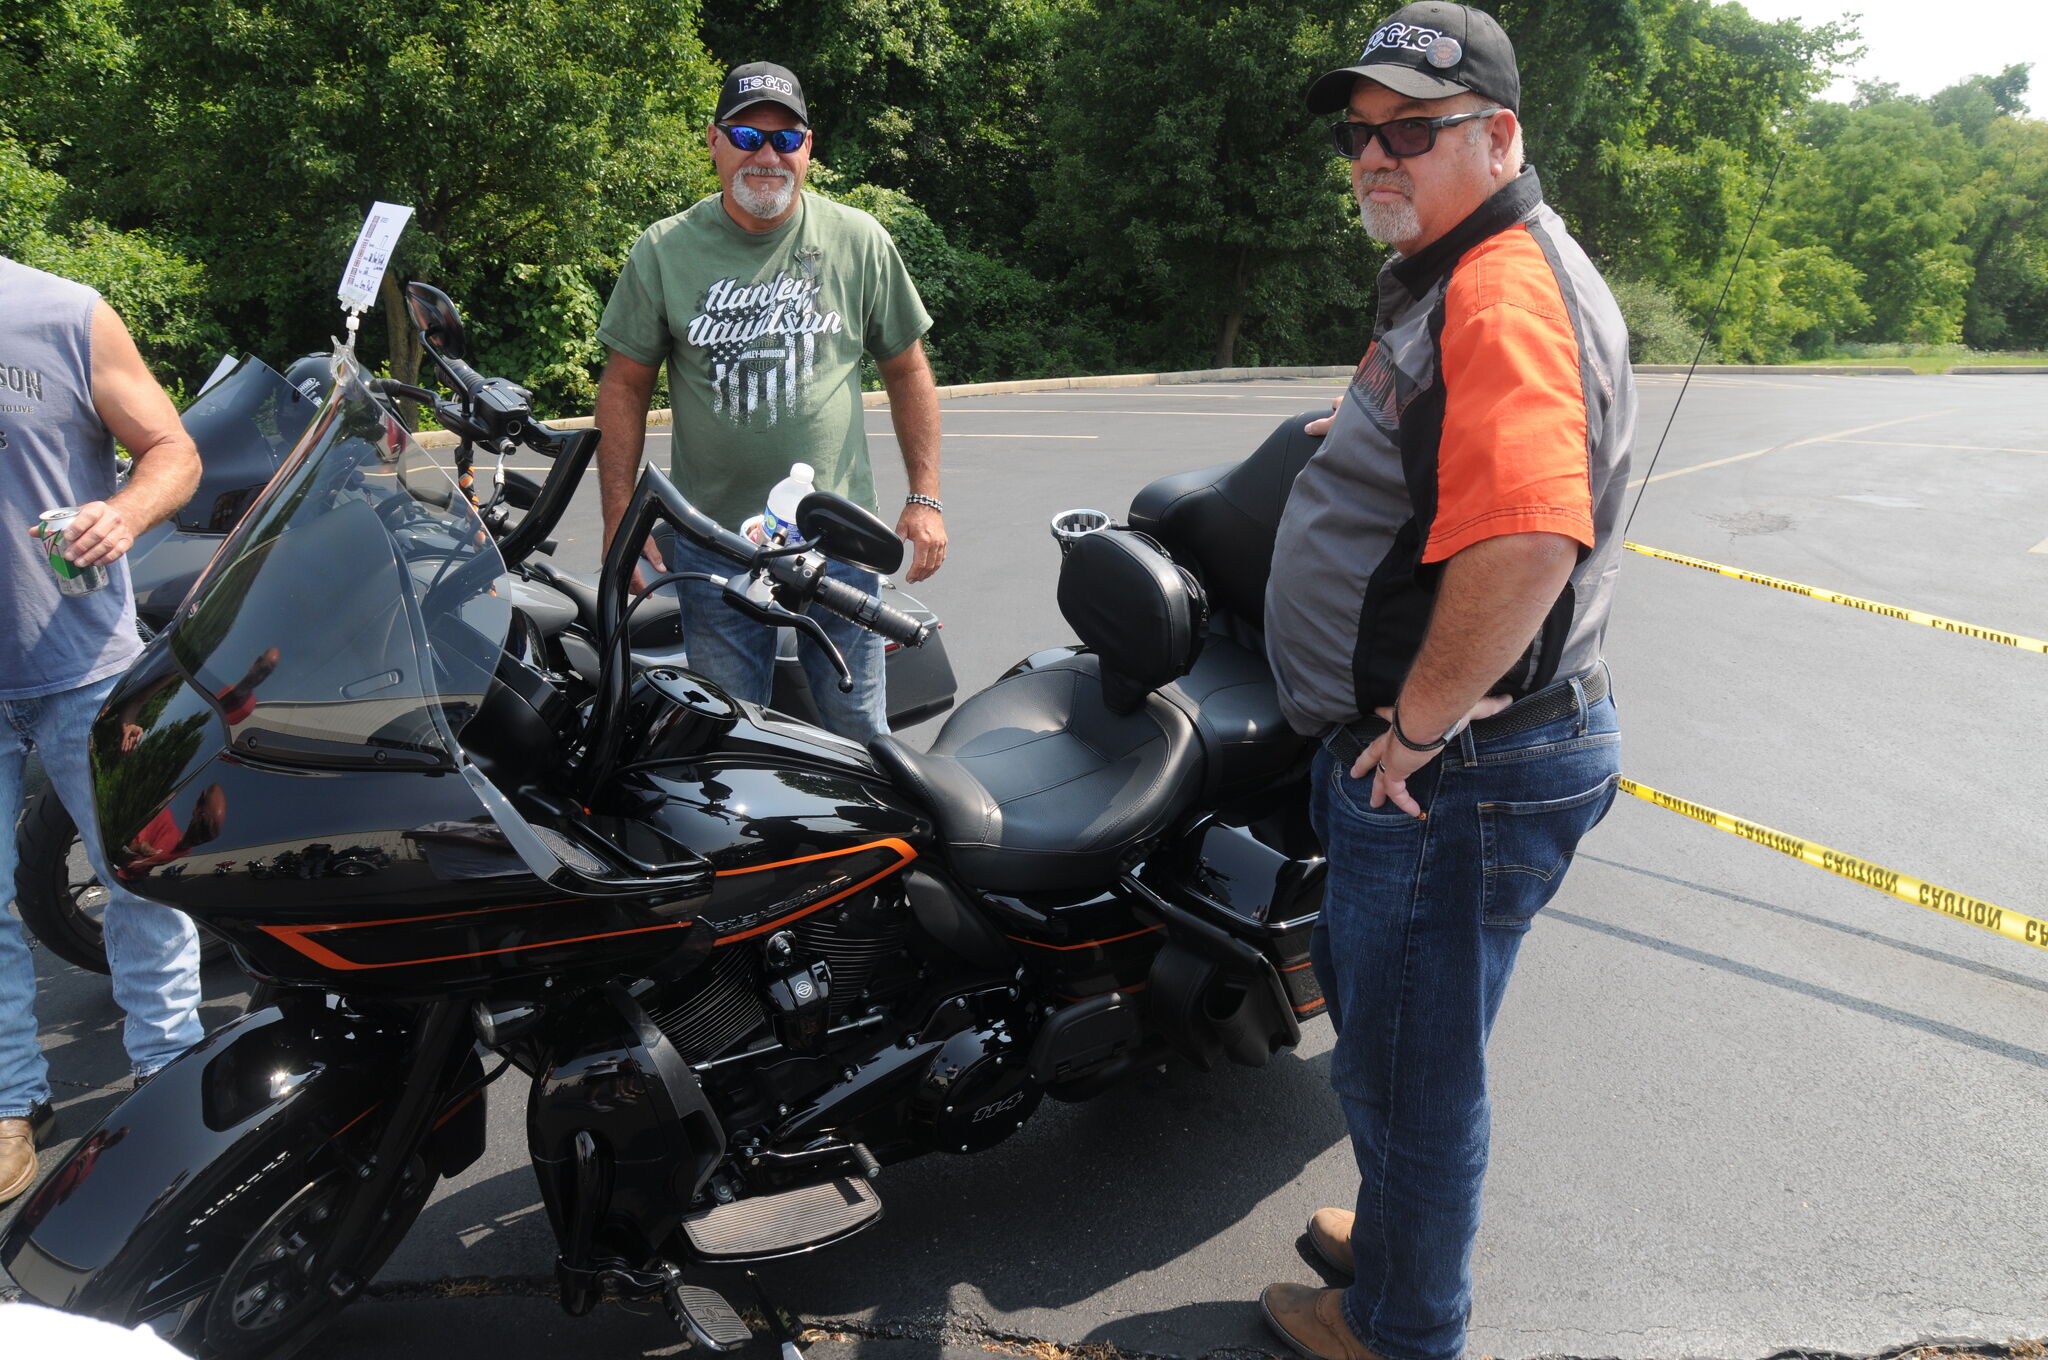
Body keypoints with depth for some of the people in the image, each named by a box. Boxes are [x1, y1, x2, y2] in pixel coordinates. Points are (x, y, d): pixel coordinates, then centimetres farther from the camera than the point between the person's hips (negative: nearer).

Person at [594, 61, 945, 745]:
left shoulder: (861, 241, 2)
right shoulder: (663, 251, 1)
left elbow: (907, 370, 8)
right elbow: (625, 385, 5)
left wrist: (924, 498, 2)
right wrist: (619, 521, -1)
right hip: (709, 541, 0)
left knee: (858, 731, 8)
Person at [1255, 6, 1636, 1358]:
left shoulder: (1507, 292, -24)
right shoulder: (1448, 275, 12)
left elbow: (1525, 545, -38)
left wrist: (1419, 724, -27)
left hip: (1456, 775, -11)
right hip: (1415, 752, 11)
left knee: (1408, 1060, 8)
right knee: (1368, 991, 27)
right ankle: (1398, 1232, 49)